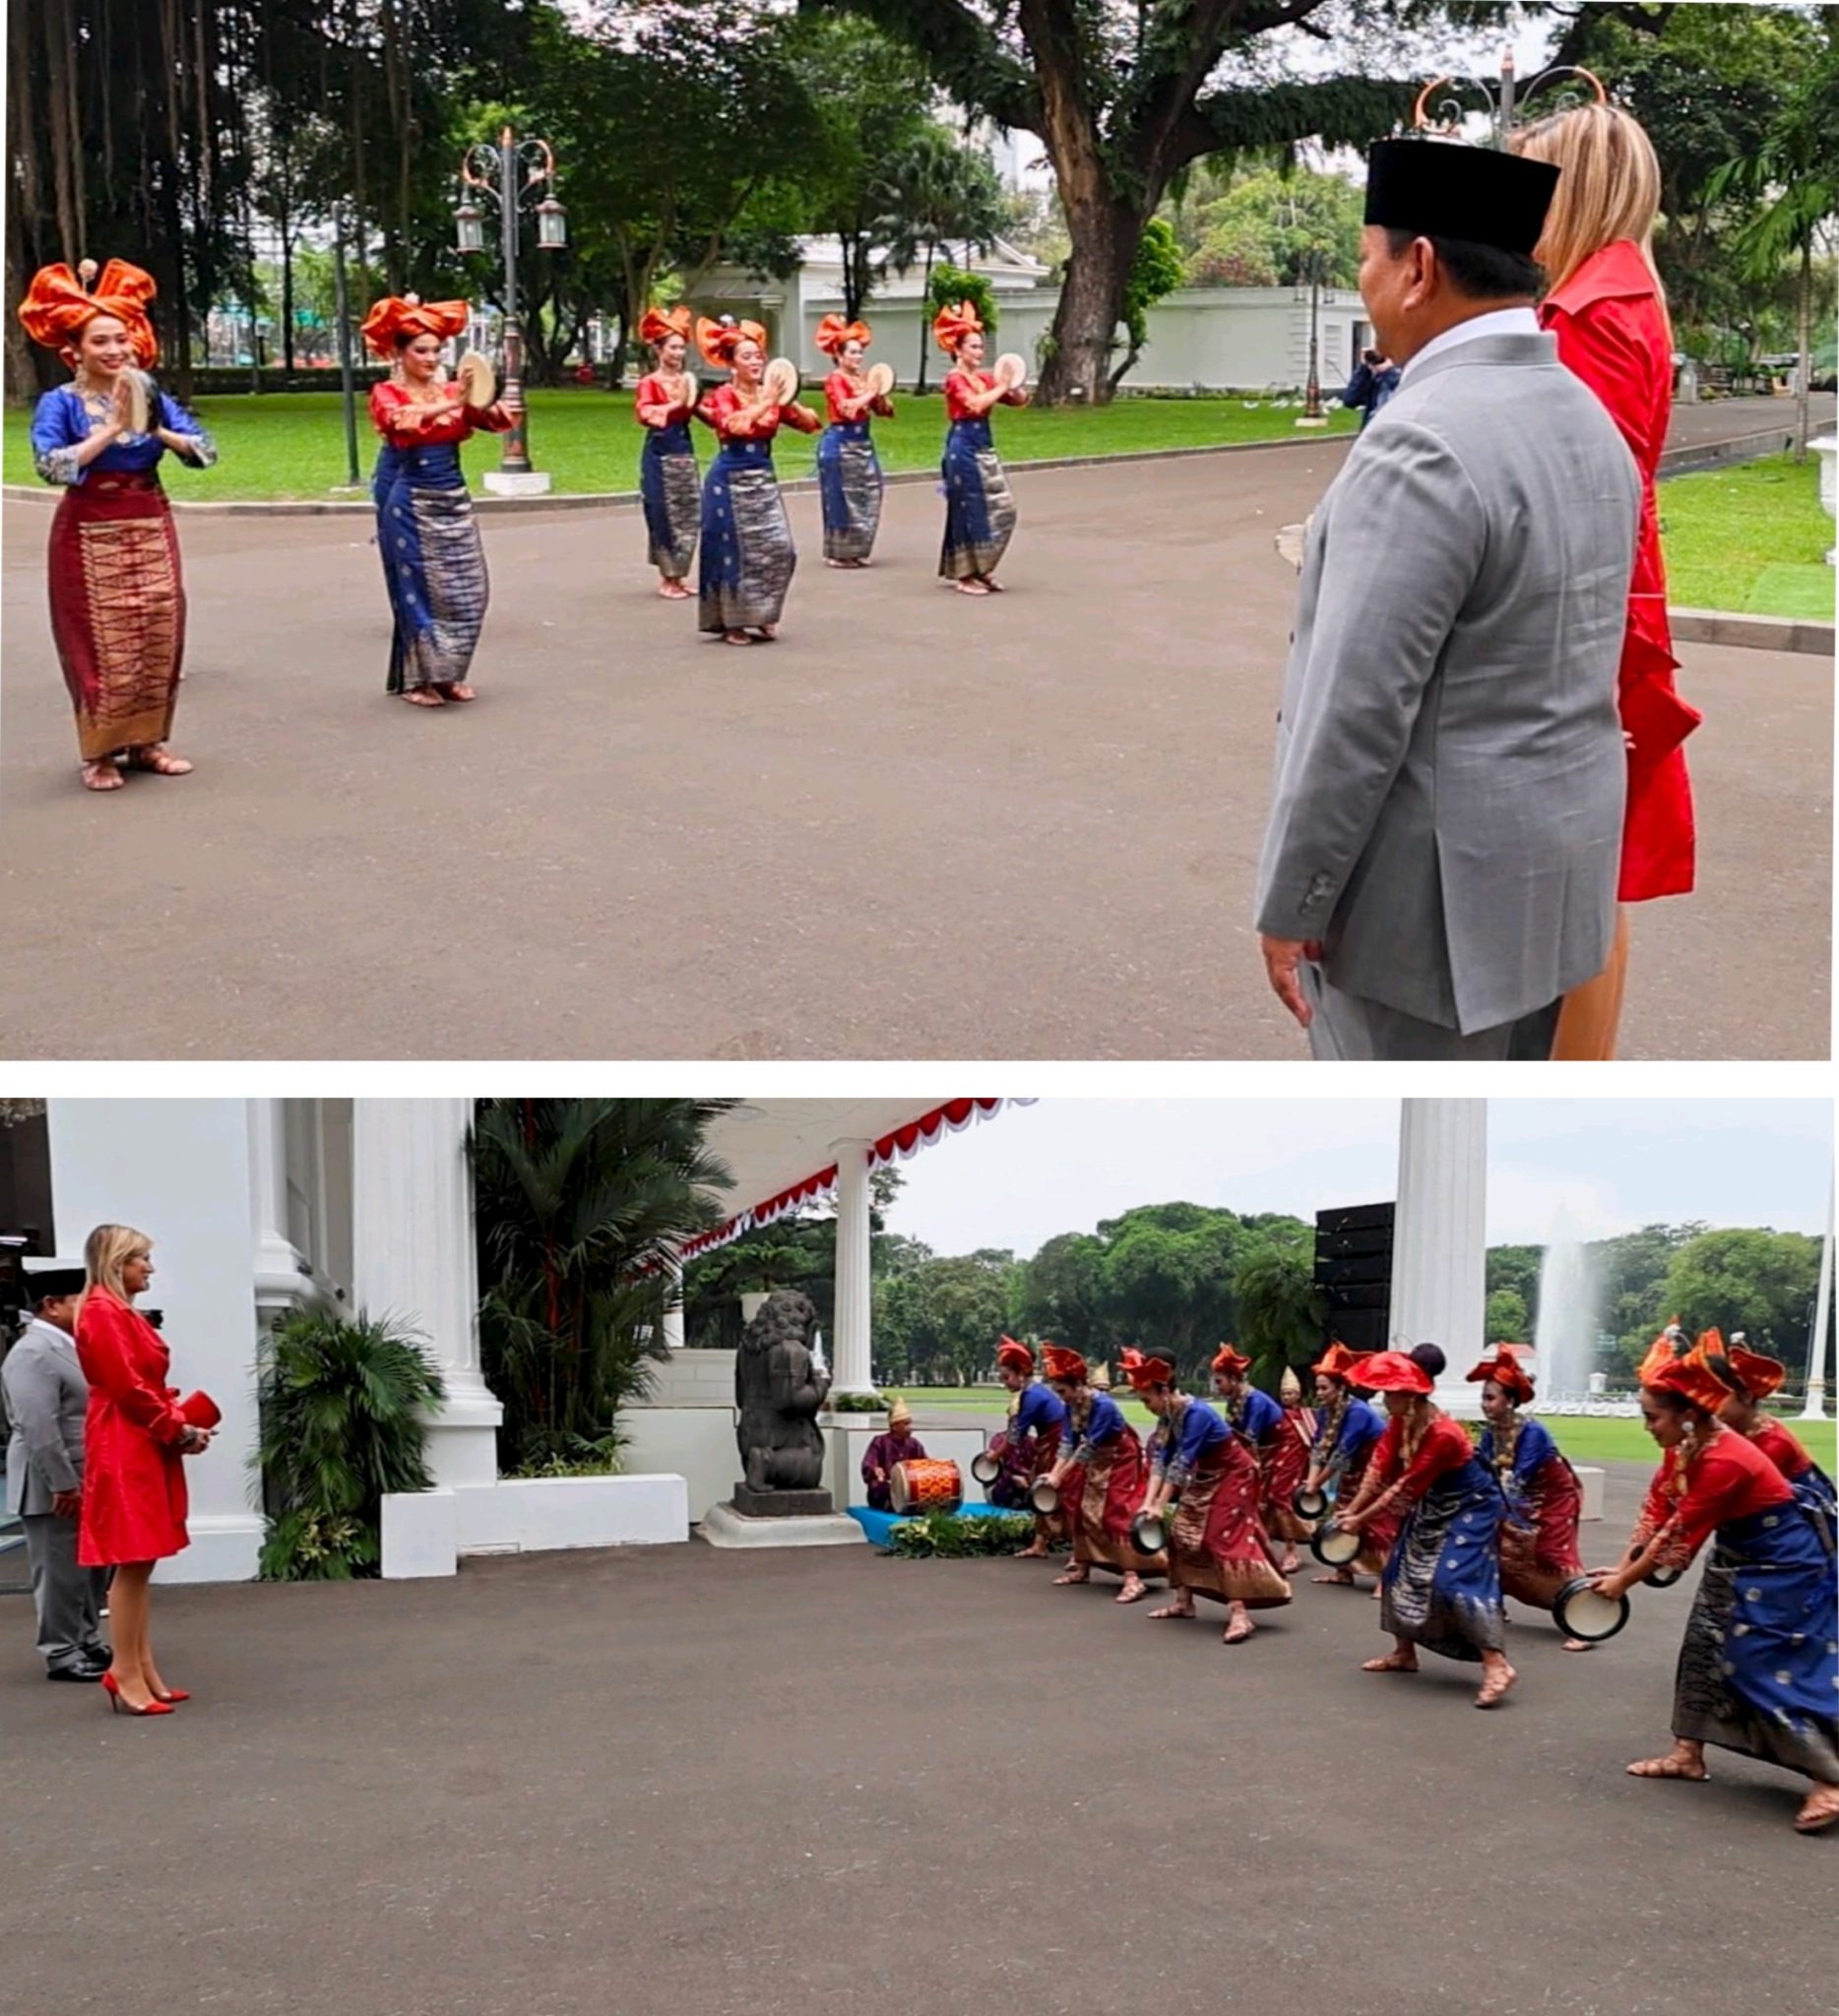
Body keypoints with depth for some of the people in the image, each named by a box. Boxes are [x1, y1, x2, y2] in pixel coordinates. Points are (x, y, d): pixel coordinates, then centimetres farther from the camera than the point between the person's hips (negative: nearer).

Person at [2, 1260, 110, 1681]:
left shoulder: (68, 1346, 14)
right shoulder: (34, 1354, -17)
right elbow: (39, 1428, -23)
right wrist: (63, 1484, -24)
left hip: (87, 1482, 10)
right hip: (55, 1488, -10)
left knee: (92, 1568, 15)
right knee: (62, 1572, -2)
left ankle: (87, 1642, 26)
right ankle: (61, 1654, 7)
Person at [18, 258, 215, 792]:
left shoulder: (151, 395, 6)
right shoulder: (60, 402, -6)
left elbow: (204, 450, -1)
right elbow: (51, 466, -21)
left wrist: (155, 430, -16)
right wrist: (112, 428, -21)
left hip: (151, 528, 4)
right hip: (91, 535, -4)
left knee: (158, 637, 5)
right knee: (102, 644, -4)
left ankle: (147, 742, 17)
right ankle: (100, 753, 5)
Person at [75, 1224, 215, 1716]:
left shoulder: (123, 1313, 18)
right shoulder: (102, 1313, -14)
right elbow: (128, 1387, -19)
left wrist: (181, 1423, 3)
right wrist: (178, 1429, -10)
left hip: (145, 1446, 11)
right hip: (124, 1450, -11)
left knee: (141, 1563, 11)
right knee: (131, 1562, -8)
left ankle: (142, 1670, 14)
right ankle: (127, 1675, -4)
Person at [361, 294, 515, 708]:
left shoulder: (450, 391, 10)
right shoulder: (386, 393, -4)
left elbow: (499, 422, 0)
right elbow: (400, 421, -27)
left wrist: (483, 402, -23)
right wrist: (451, 405, -38)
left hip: (452, 498, 5)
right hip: (409, 501, -5)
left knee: (464, 589, 4)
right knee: (417, 588, -3)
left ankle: (447, 674, 16)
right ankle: (416, 679, 6)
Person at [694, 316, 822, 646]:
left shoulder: (770, 396, 7)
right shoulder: (723, 396, -8)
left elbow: (811, 424, 4)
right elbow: (735, 424, -29)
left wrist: (789, 402, -12)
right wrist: (769, 401, -26)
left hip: (764, 479, 5)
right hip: (731, 480, -5)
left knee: (778, 549, 0)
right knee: (734, 552, -1)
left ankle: (760, 617, 16)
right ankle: (732, 624, 10)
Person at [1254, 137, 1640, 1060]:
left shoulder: (1424, 442, -21)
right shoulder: (1588, 421, 10)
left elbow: (1357, 707, -23)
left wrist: (1291, 904, -15)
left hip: (1434, 891, -9)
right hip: (1545, 866, 9)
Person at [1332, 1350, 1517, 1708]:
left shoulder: (1442, 1435, -33)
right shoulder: (1399, 1422, -8)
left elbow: (1405, 1489, -28)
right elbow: (1380, 1469, -5)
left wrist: (1361, 1520, -21)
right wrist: (1351, 1509, -13)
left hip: (1470, 1508, -9)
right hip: (1432, 1509, 9)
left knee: (1456, 1580, -22)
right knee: (1402, 1570, 11)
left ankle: (1497, 1666, -23)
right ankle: (1404, 1653, 24)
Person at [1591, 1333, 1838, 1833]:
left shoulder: (1724, 1462, -33)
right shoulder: (1683, 1447, -6)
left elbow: (1679, 1536, -25)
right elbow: (1657, 1510, 2)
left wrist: (1625, 1582, -14)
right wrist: (1623, 1567, -4)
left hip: (1782, 1566, -9)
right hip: (1736, 1559, 9)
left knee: (1767, 1669, -9)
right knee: (1703, 1648, 12)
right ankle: (1688, 1755, 23)